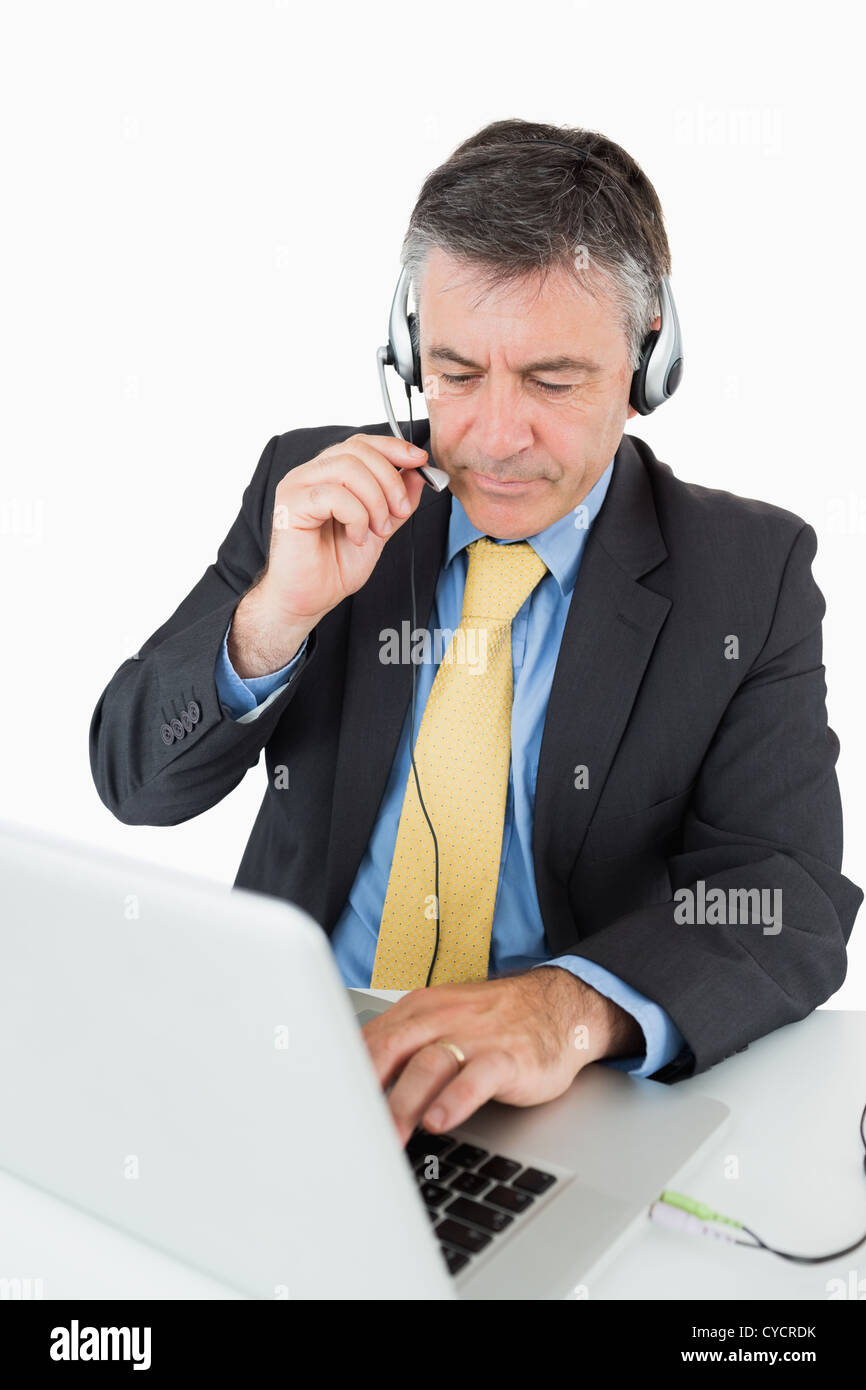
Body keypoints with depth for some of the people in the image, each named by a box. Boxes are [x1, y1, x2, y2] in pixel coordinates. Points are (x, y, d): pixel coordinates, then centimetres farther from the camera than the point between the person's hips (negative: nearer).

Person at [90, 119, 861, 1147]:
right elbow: (134, 783, 0)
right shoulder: (310, 494, 0)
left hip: (569, 1100, 1)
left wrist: (571, 1005, -30)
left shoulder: (753, 570, -4)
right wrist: (273, 615, -19)